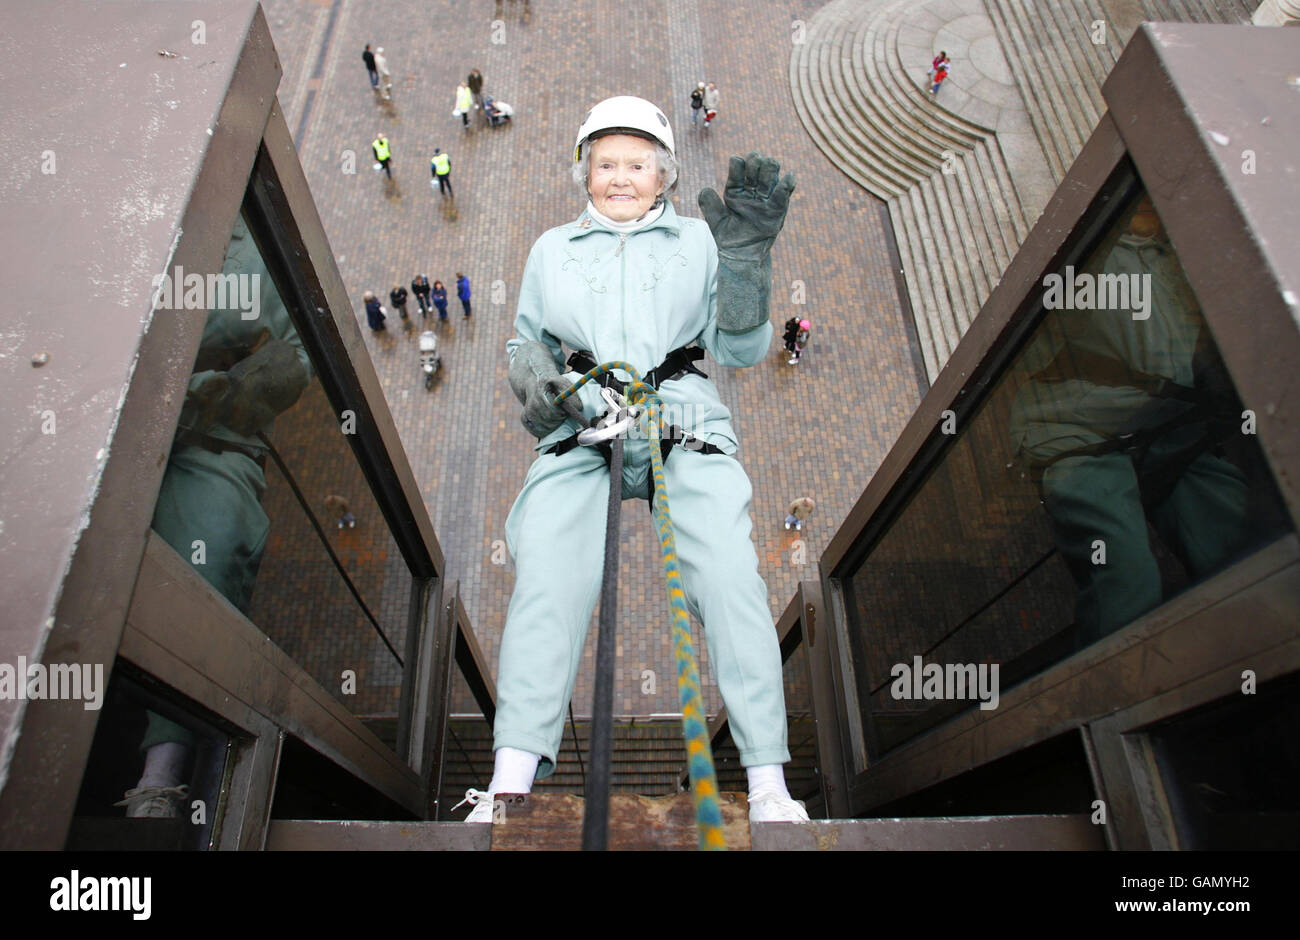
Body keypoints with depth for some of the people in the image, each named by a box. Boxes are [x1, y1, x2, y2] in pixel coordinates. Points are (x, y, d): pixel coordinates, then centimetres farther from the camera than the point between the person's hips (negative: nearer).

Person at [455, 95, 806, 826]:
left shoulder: (698, 239, 18)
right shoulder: (552, 248, 23)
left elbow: (741, 348, 10)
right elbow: (525, 340, 28)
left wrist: (746, 253, -4)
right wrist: (532, 377, 4)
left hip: (686, 423, 0)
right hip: (582, 427, 1)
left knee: (730, 572, -21)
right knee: (547, 577, -22)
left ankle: (770, 788, -16)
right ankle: (510, 782, -21)